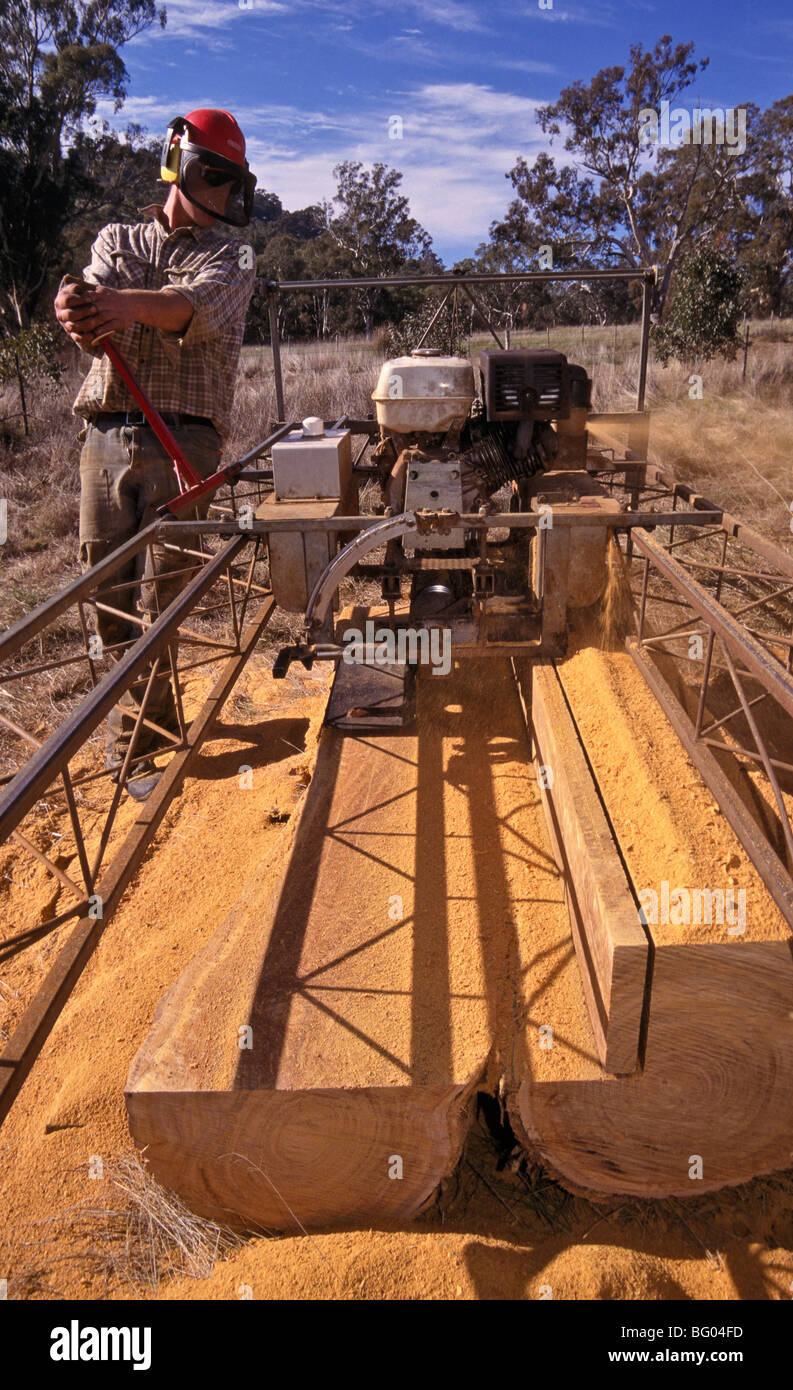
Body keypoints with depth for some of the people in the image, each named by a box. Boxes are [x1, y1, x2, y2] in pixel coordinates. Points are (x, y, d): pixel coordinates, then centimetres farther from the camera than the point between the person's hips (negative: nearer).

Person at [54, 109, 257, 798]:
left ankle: (136, 748, 3)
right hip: (104, 436, 3)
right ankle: (152, 719, 20)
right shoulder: (116, 240, 20)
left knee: (159, 597, -7)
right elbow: (95, 291, -4)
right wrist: (79, 306, -30)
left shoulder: (230, 257, 12)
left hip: (181, 439, -2)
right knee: (109, 592, 3)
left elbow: (197, 306, -12)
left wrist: (130, 303, -35)